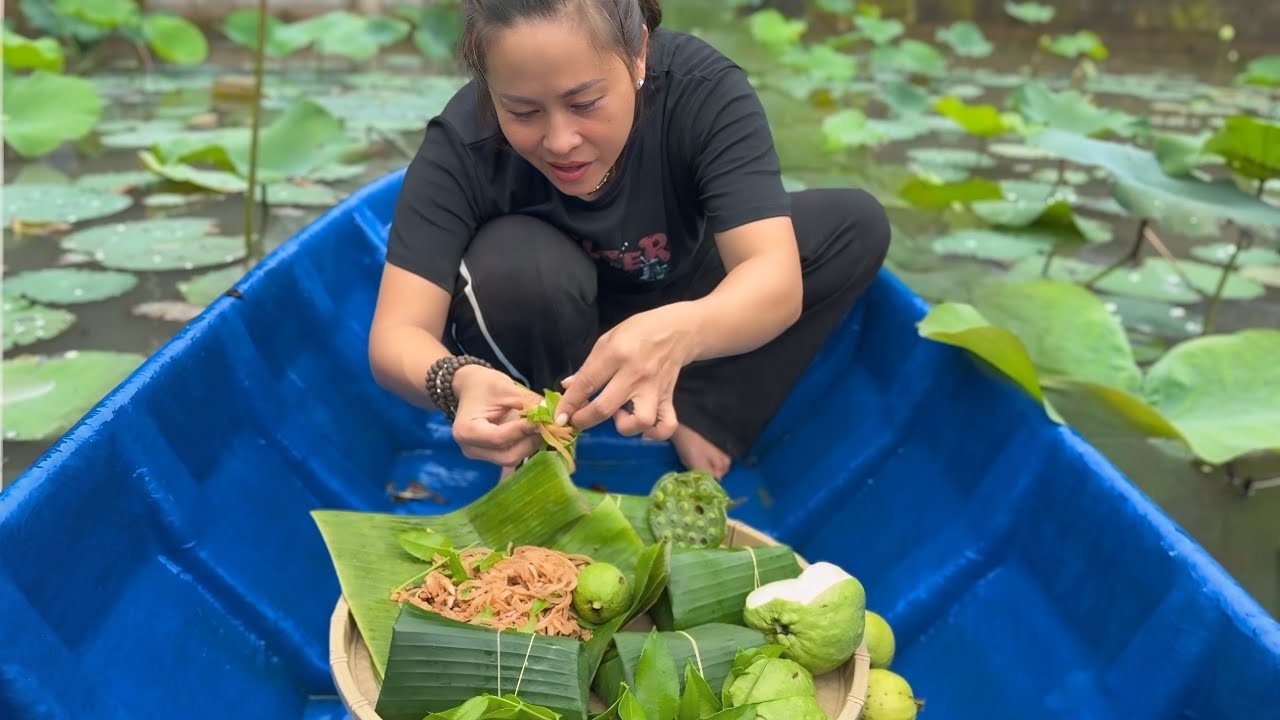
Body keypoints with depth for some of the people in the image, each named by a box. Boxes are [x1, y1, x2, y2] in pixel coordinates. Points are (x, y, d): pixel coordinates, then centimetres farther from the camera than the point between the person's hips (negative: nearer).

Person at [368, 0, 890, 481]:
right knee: (517, 259, -36)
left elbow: (777, 280, -38)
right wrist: (458, 383, -55)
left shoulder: (704, 91, -29)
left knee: (856, 224, -18)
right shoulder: (461, 142, -28)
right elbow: (395, 336, -32)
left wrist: (677, 333, -59)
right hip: (546, 337, -1)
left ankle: (700, 421, -16)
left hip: (679, 315, 2)